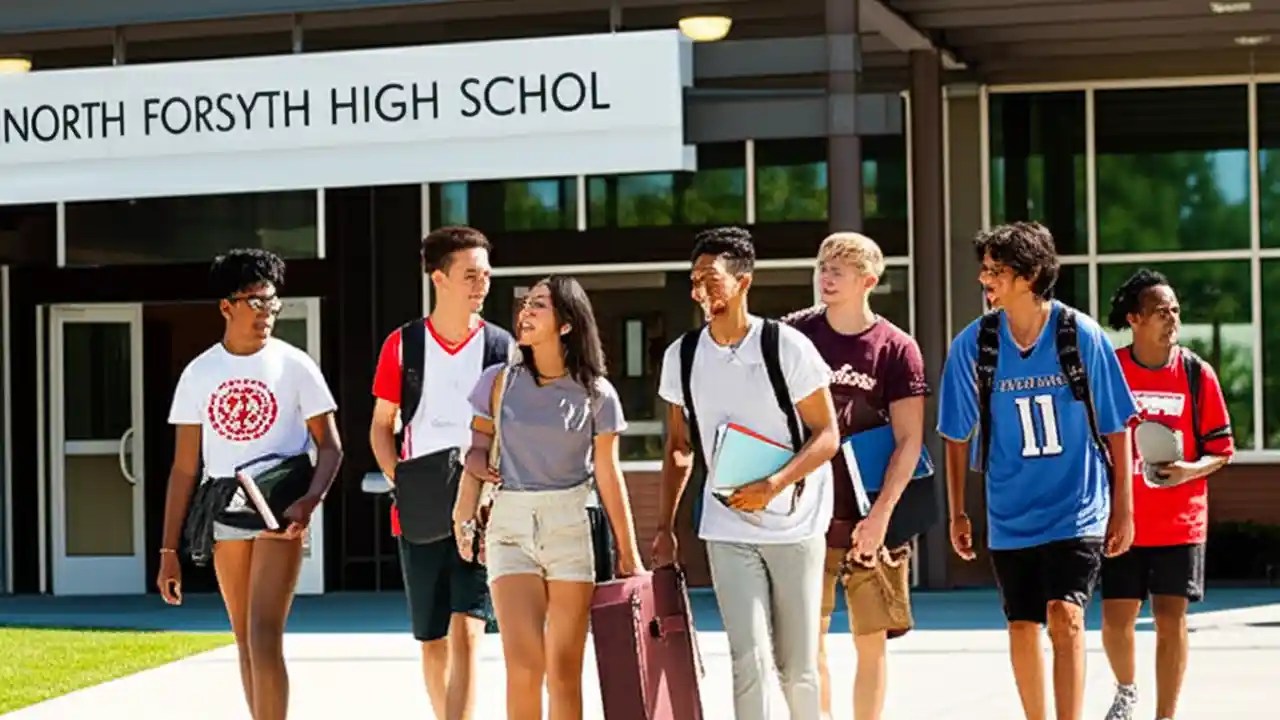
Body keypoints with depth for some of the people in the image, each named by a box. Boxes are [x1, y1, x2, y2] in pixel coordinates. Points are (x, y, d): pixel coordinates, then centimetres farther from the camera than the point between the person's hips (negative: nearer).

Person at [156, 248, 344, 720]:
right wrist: (169, 551, 4)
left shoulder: (292, 364, -2)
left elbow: (330, 446, -1)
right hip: (226, 511, 4)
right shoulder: (199, 373, 5)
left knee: (264, 633, -16)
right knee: (246, 641, 11)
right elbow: (184, 468, 8)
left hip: (280, 504, -4)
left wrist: (309, 501, -21)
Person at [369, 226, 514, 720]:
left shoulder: (501, 346, 2)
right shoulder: (403, 344, 3)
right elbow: (381, 425, 9)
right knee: (432, 640, 9)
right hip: (420, 513, 2)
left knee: (465, 632, -14)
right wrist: (400, 481, -5)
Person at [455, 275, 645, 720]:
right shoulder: (499, 382, 3)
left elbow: (608, 475, 3)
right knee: (523, 665, -12)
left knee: (564, 671, 2)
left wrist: (628, 554, 4)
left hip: (572, 527, 0)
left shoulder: (595, 394, 0)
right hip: (510, 524, 0)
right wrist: (465, 519, 0)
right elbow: (477, 453, 8)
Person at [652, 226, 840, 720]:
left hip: (795, 525, -2)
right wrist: (664, 527, 7)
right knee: (751, 661, -10)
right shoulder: (681, 357, 2)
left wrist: (773, 485, -21)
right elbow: (679, 447, 13)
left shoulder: (787, 347, -9)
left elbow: (827, 435, -7)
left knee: (798, 667, 4)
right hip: (728, 530, 2)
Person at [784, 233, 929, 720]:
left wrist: (881, 514, -13)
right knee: (807, 640, -1)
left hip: (868, 519, -1)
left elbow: (909, 441, -5)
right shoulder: (795, 333, 3)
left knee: (871, 642, 4)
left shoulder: (896, 349, -3)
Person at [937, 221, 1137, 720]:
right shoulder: (973, 343, -5)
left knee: (1065, 617, -17)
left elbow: (1116, 427, -1)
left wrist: (1122, 509, 0)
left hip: (1077, 510, -3)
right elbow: (957, 435, 5)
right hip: (1010, 514, 3)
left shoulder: (1082, 335, -10)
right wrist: (956, 512, 7)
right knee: (1022, 627, 11)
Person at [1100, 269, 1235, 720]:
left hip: (1180, 521, -1)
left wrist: (1191, 470, -18)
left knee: (1170, 617, -2)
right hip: (1122, 521, 1)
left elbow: (1221, 448, 2)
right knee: (1116, 616, 5)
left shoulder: (1196, 373, -3)